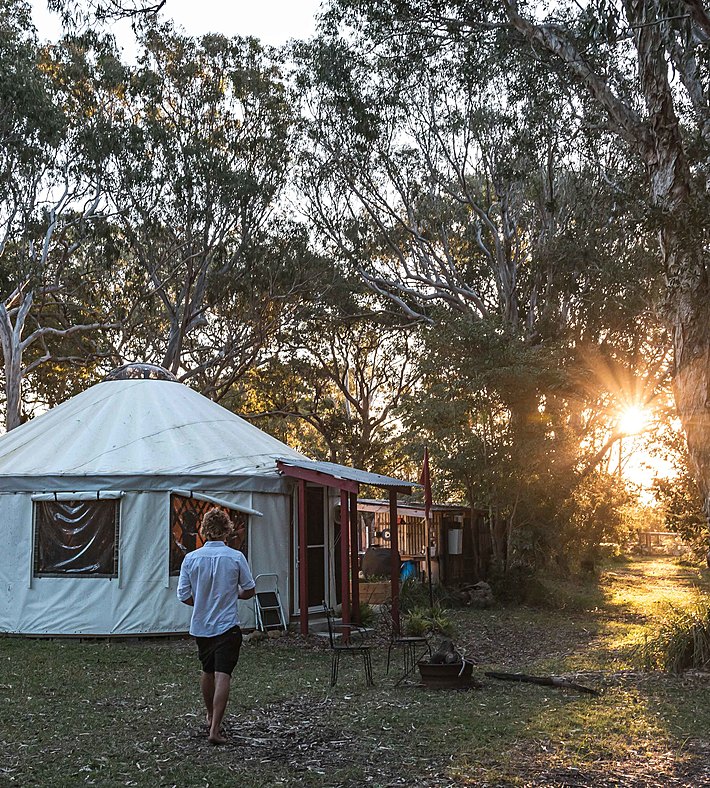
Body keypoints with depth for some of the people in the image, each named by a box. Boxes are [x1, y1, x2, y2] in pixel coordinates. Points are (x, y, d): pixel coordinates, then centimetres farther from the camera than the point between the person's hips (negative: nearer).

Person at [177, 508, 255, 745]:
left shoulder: (191, 558, -5)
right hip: (227, 626, -4)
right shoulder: (236, 557, -10)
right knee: (222, 676, -5)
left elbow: (184, 595, -2)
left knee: (207, 672, 22)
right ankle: (215, 728, -13)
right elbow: (249, 591, -2)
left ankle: (211, 716, 40)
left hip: (200, 626, 4)